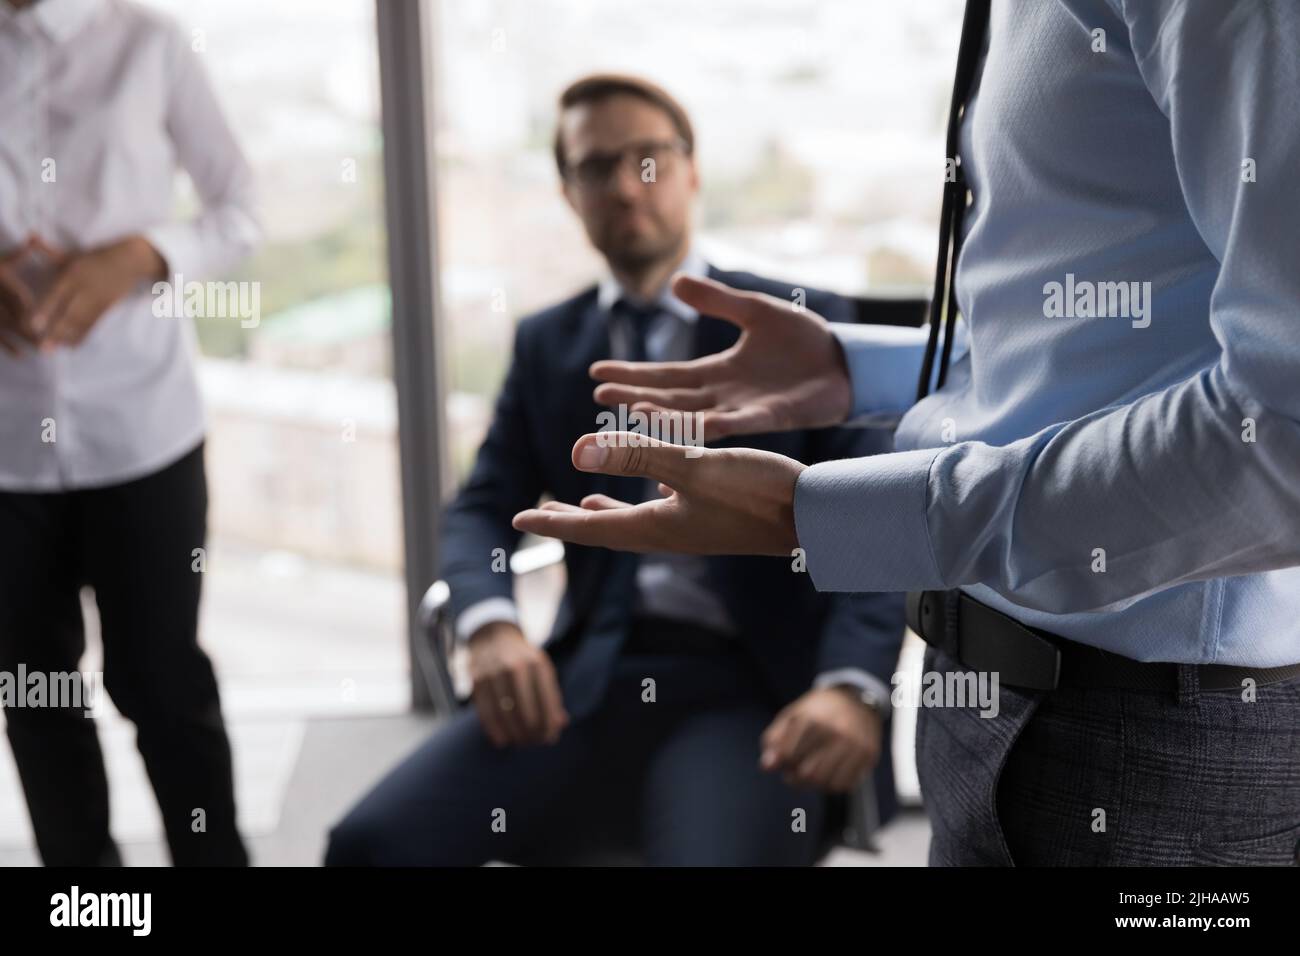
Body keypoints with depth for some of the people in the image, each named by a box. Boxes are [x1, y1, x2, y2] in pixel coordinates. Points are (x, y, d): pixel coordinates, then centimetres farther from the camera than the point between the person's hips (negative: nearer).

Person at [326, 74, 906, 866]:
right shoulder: (547, 342, 18)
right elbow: (483, 508, 9)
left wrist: (853, 687, -22)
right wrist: (491, 623, -15)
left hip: (749, 688, -3)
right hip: (592, 681, 3)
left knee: (715, 850, -34)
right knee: (373, 841, -20)